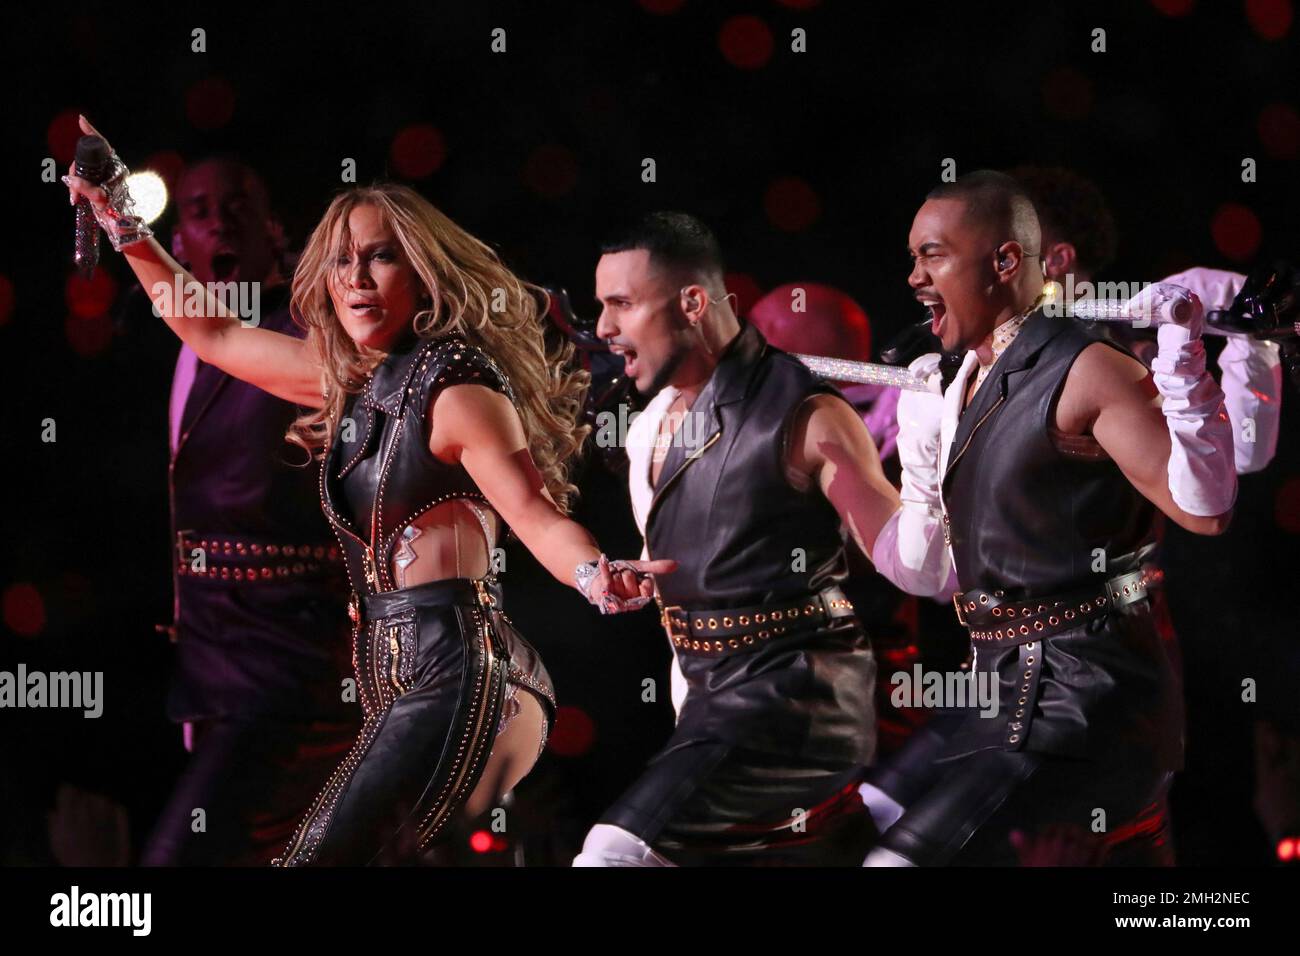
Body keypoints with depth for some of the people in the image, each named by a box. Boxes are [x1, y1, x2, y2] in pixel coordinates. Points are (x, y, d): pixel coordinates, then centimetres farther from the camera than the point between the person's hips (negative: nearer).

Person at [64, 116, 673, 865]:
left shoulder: (456, 390, -8)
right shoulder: (351, 380, 16)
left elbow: (538, 515, -17)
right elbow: (214, 335, 27)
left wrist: (596, 577, -39)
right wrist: (120, 218, 24)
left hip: (456, 673, -9)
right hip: (396, 681, 9)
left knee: (317, 856, -21)